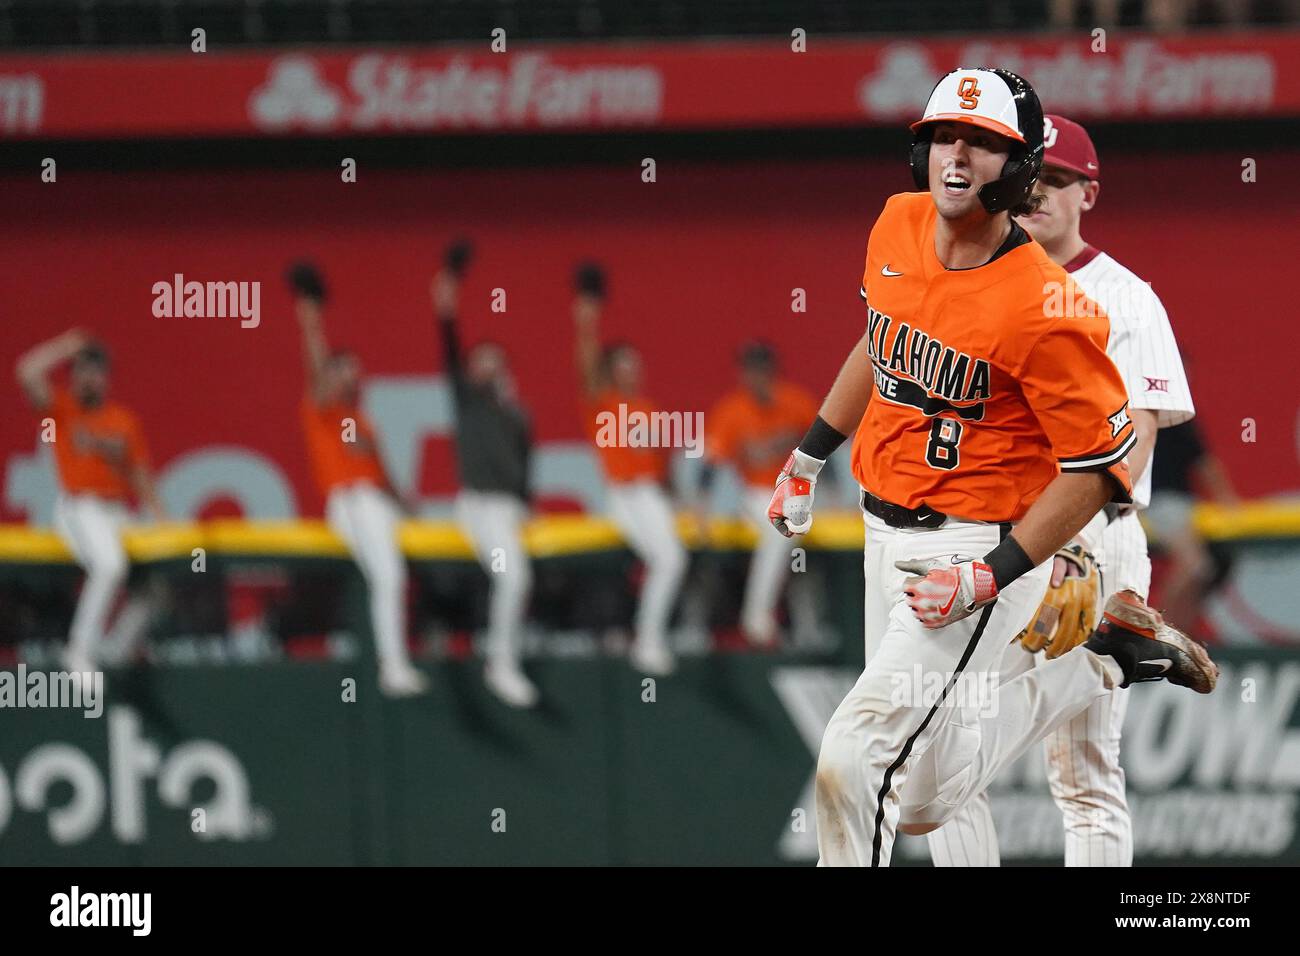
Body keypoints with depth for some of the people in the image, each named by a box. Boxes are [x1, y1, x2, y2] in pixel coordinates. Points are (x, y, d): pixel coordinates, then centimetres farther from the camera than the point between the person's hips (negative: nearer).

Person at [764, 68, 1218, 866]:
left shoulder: (1043, 309, -24)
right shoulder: (899, 227, -1)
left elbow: (1099, 466, -19)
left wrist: (992, 577, -23)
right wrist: (810, 456, 23)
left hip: (981, 543, -8)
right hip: (888, 531, 8)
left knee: (856, 763, -19)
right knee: (924, 800, 19)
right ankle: (1106, 663, 31)